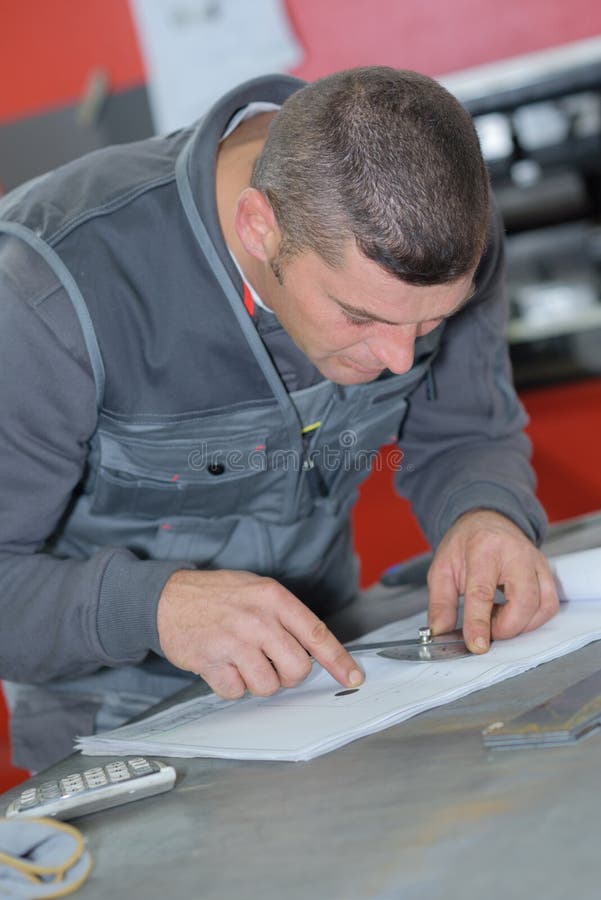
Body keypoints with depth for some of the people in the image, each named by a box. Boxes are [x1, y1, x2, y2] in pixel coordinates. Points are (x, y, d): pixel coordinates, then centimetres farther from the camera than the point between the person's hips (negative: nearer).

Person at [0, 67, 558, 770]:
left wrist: (488, 514, -20)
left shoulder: (439, 236, -14)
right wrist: (151, 606, -41)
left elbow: (465, 434, 2)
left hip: (327, 667, 3)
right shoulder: (57, 288, -30)